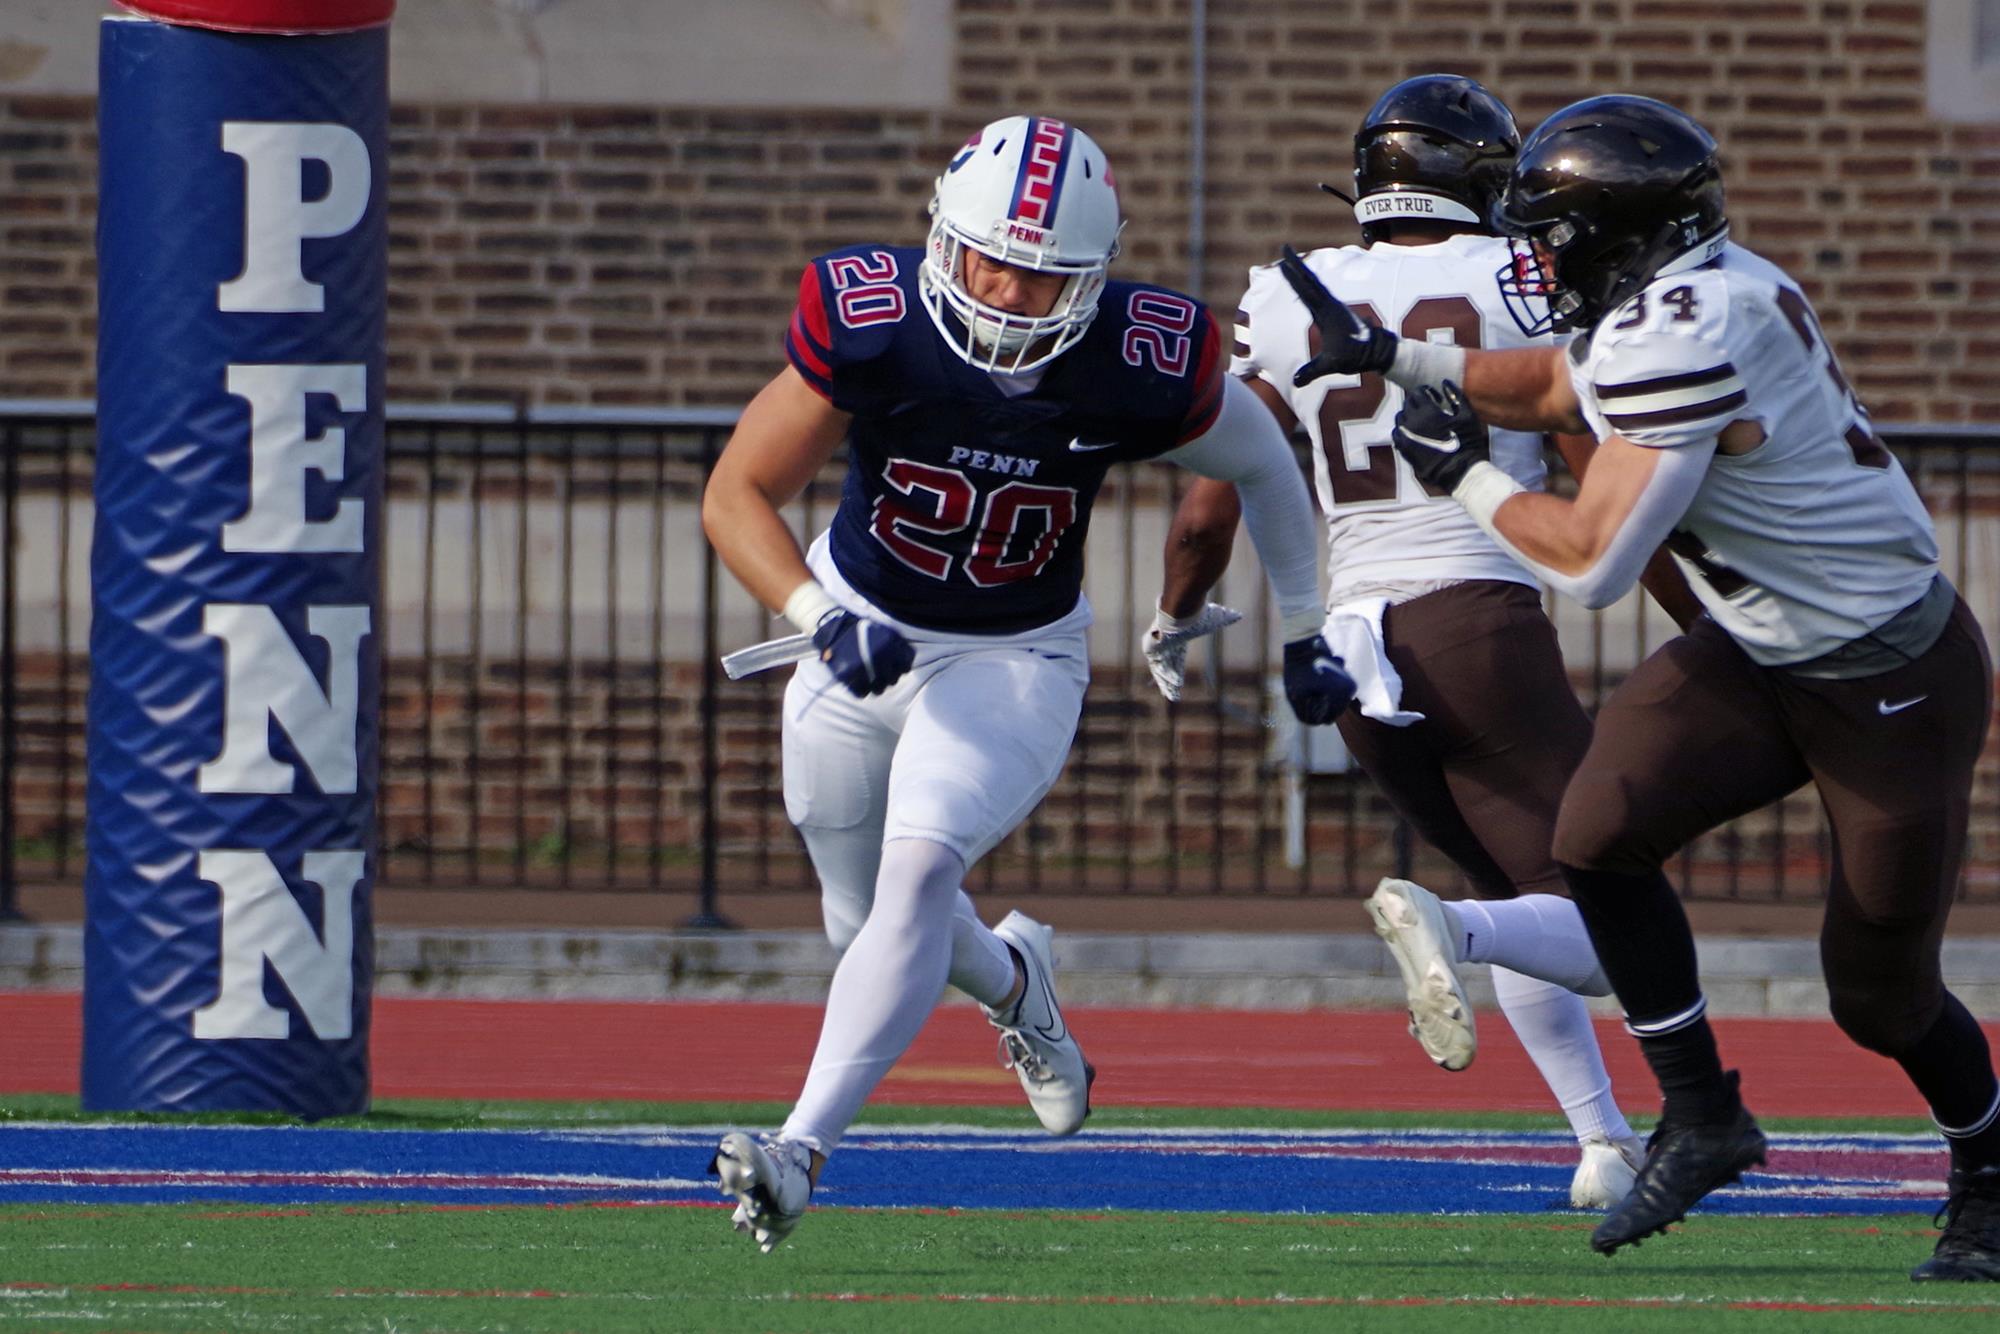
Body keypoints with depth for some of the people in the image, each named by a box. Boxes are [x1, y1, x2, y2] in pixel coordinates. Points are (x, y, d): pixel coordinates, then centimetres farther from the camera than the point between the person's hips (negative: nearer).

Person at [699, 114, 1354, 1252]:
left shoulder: (1143, 362, -23)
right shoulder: (869, 323, -25)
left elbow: (1263, 466, -1)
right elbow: (737, 497, -16)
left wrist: (1309, 633, 9)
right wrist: (826, 623, -32)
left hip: (1016, 661, -2)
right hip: (863, 638, 2)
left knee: (916, 873, -26)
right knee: (872, 926, 16)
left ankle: (805, 1149, -28)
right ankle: (1012, 980, 50)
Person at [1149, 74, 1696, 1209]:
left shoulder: (1289, 305, 9)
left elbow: (1210, 512, 12)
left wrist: (1175, 622, 32)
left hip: (1358, 653, 5)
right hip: (1483, 624, -5)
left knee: (1528, 905, 25)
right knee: (1606, 935, -5)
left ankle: (1605, 1144, 16)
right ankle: (1447, 929, -34)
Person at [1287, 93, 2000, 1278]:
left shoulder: (1679, 343, -28)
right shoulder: (1689, 294, 1)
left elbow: (1593, 560, -26)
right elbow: (1552, 387, 22)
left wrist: (1468, 477, -10)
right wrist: (1390, 356, 15)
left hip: (1893, 686, -9)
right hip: (1761, 654, 9)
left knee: (1883, 994, 3)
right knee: (1600, 836, -10)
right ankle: (1703, 1120, 1)